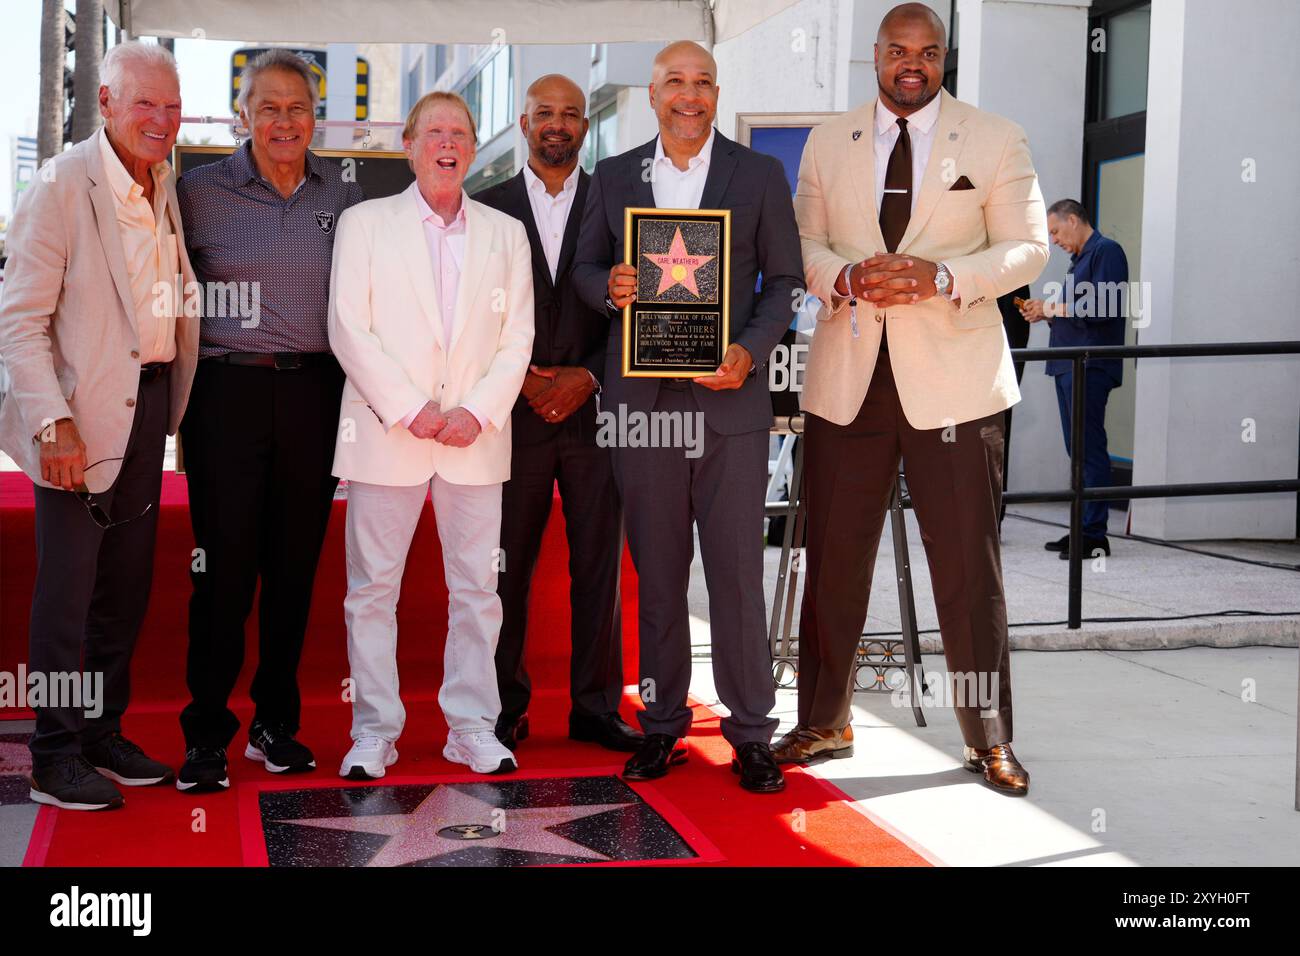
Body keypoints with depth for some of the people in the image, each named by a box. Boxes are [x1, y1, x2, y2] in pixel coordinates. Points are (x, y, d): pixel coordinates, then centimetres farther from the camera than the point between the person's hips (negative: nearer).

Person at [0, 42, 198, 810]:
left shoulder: (166, 186, 10)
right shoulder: (64, 186, -11)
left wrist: (174, 403, 7)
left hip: (150, 405, 7)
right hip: (85, 416, -7)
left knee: (127, 586, 13)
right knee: (67, 591, -1)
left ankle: (104, 735, 26)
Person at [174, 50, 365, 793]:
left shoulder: (344, 194, 8)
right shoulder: (202, 191, 2)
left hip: (315, 393, 2)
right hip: (229, 390, -2)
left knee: (296, 562, 7)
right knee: (225, 561, -3)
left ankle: (276, 722, 19)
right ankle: (207, 733, 7)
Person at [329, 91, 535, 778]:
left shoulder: (505, 234, 13)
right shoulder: (365, 224, 6)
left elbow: (517, 339, 7)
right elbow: (348, 329, -2)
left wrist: (479, 412, -8)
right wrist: (409, 409, -11)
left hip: (476, 438, 2)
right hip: (386, 435, -2)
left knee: (476, 588, 5)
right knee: (373, 588, 1)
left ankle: (473, 727, 15)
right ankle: (374, 732, 11)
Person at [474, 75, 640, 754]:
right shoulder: (489, 208, 9)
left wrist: (589, 377, -7)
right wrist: (518, 380, -6)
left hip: (595, 410, 0)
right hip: (515, 412, 0)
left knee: (598, 563, 2)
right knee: (507, 565, 1)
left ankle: (596, 707, 11)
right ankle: (505, 709, 11)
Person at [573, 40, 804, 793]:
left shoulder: (760, 175, 6)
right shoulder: (614, 177, 11)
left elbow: (785, 280, 5)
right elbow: (585, 267, 15)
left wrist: (750, 352, -11)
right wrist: (608, 286, -9)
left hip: (729, 400, -2)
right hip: (642, 400, 2)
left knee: (738, 569, -1)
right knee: (657, 571, 8)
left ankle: (751, 732, 10)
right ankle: (663, 723, 19)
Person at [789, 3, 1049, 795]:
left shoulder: (995, 140, 5)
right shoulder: (828, 143, 13)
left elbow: (1027, 247, 0)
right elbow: (802, 243, 11)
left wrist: (945, 276, -17)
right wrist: (847, 277, -11)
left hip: (954, 379, -2)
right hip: (847, 378, 3)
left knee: (968, 564, 1)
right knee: (834, 558, 7)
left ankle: (989, 738, 14)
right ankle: (825, 722, 22)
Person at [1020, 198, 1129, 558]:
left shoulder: (1106, 251, -6)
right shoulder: (1079, 259, 23)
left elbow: (1102, 309, -17)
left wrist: (1053, 308, -10)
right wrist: (1046, 313, 10)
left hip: (1089, 367, -10)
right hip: (1067, 366, 10)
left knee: (1090, 449, -10)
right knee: (1078, 450, 10)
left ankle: (1094, 534, -10)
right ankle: (1082, 528, 14)